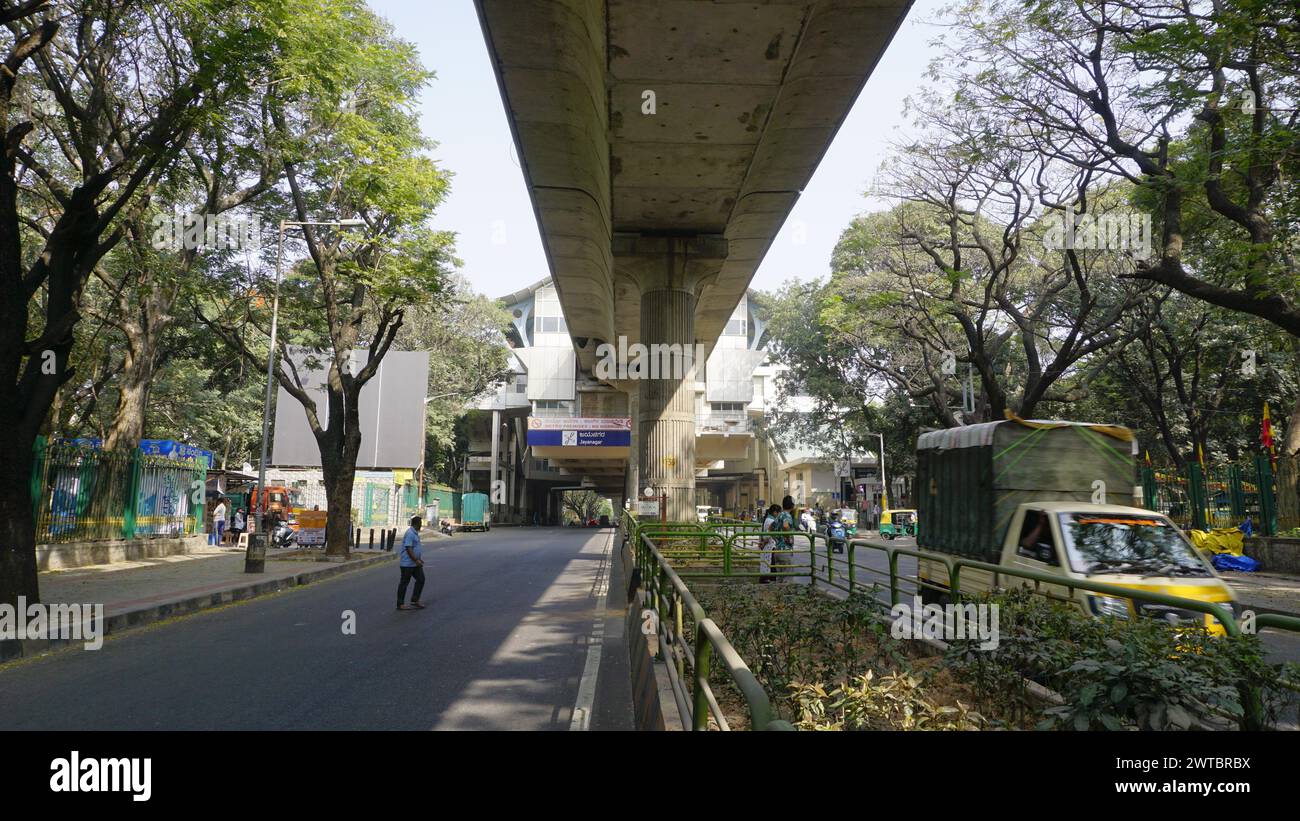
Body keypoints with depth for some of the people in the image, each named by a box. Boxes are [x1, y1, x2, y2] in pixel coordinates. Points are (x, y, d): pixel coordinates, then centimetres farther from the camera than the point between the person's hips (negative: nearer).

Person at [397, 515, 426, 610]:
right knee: (404, 583, 0)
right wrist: (416, 560, -23)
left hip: (415, 563, 10)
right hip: (407, 563, -10)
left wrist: (419, 559, 22)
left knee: (421, 579, 8)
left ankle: (415, 601, 16)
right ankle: (400, 604, 9)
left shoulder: (415, 533, 13)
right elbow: (408, 548, -24)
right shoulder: (410, 533, -19)